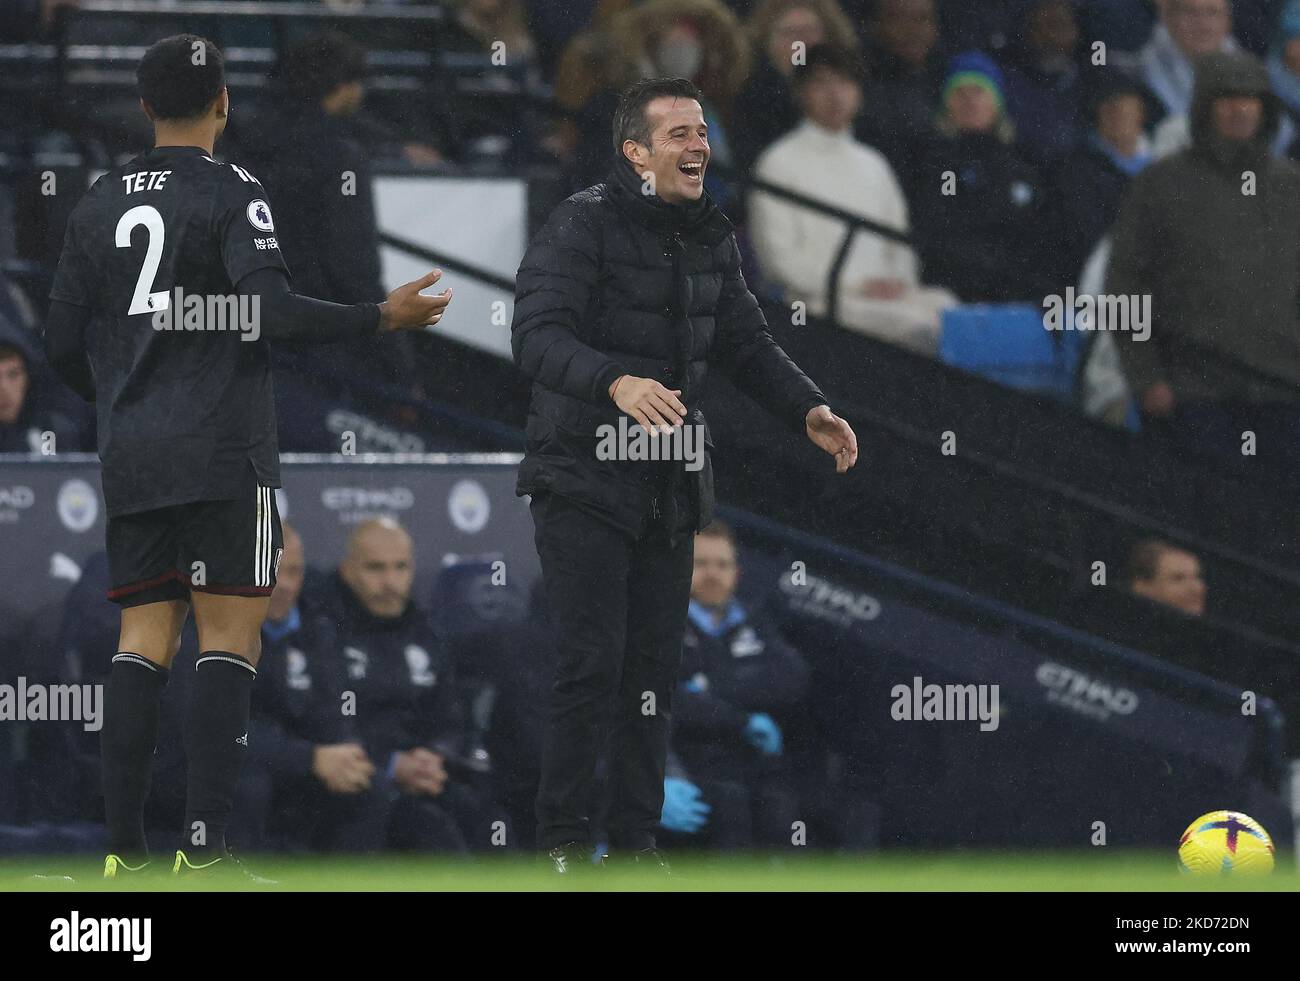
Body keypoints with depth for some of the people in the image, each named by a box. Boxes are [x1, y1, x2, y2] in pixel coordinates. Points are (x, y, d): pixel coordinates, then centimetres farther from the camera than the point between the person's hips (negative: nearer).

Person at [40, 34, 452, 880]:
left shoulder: (100, 204, 12)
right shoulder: (232, 193, -5)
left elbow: (63, 343, 14)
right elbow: (273, 312, -17)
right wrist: (380, 317, -7)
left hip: (131, 459, 5)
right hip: (223, 454, -5)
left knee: (145, 641, 6)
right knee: (230, 638, -4)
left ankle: (125, 846, 0)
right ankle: (205, 845, -11)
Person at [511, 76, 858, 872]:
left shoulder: (712, 240, 11)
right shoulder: (584, 226, -12)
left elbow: (747, 343, 17)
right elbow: (538, 336, -22)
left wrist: (808, 410, 0)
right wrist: (616, 382, -40)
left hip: (670, 491, 6)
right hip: (584, 481, -6)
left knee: (656, 667, 7)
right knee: (592, 660, -9)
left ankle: (638, 837, 14)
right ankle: (565, 837, 0)